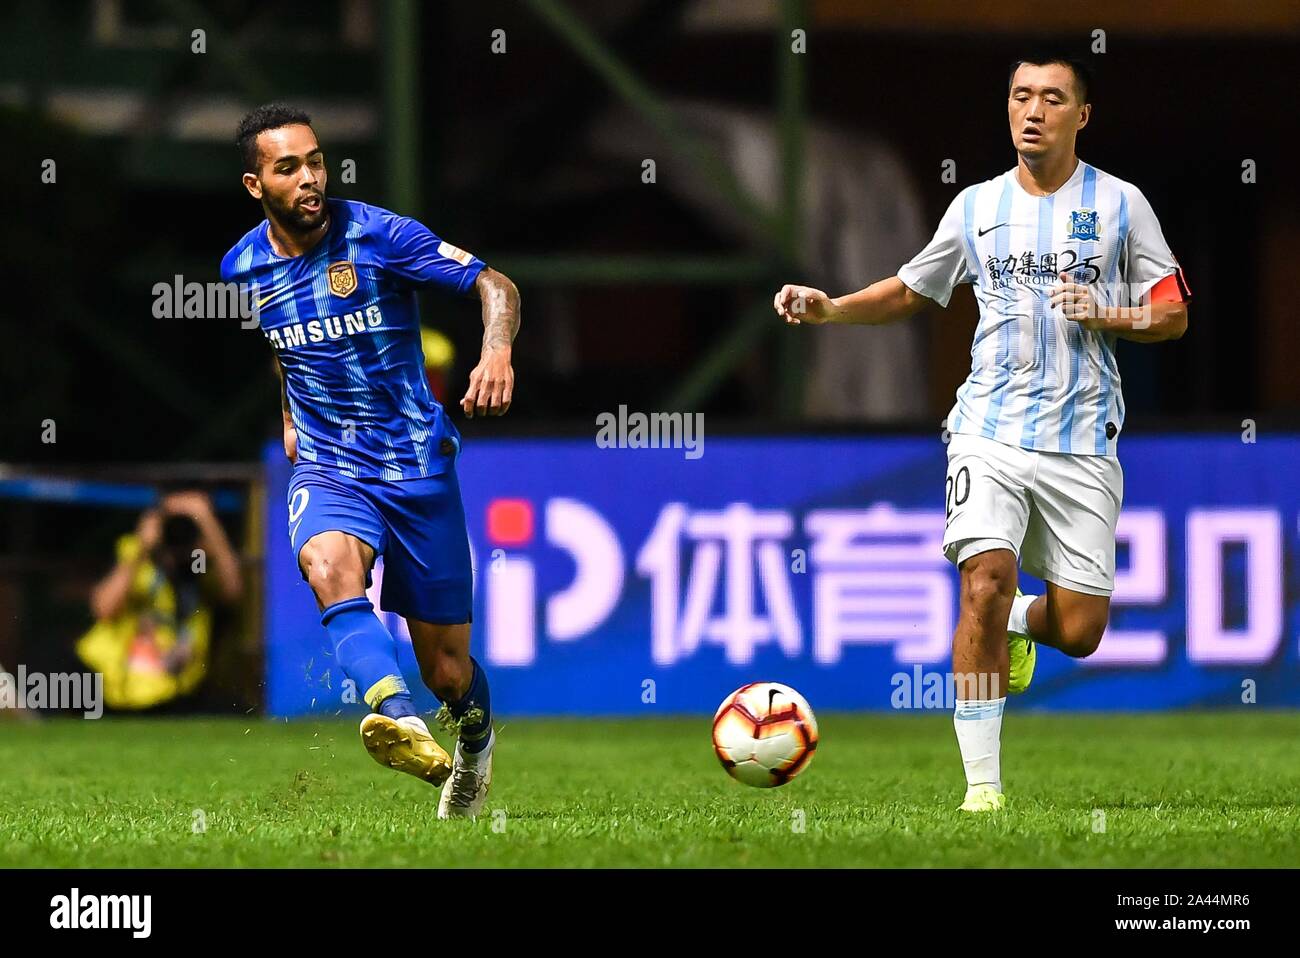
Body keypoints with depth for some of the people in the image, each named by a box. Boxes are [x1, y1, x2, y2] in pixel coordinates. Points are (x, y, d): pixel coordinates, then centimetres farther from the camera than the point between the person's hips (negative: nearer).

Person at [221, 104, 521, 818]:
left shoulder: (380, 236, -11)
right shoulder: (242, 267, 1)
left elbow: (494, 286, -13)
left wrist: (497, 352, -32)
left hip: (417, 466, -2)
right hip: (328, 467, 2)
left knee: (446, 667, 5)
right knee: (328, 565, -36)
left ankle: (475, 739, 42)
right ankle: (403, 724, -56)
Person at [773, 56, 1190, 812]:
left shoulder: (1120, 204, 3)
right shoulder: (977, 206, 9)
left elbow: (1174, 314, 6)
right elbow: (909, 291, 21)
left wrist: (1107, 316, -13)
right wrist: (830, 308, 5)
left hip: (1082, 444, 0)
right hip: (991, 433, 0)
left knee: (1079, 632, -3)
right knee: (984, 585, -21)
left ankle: (1021, 622, 36)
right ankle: (983, 783, -14)